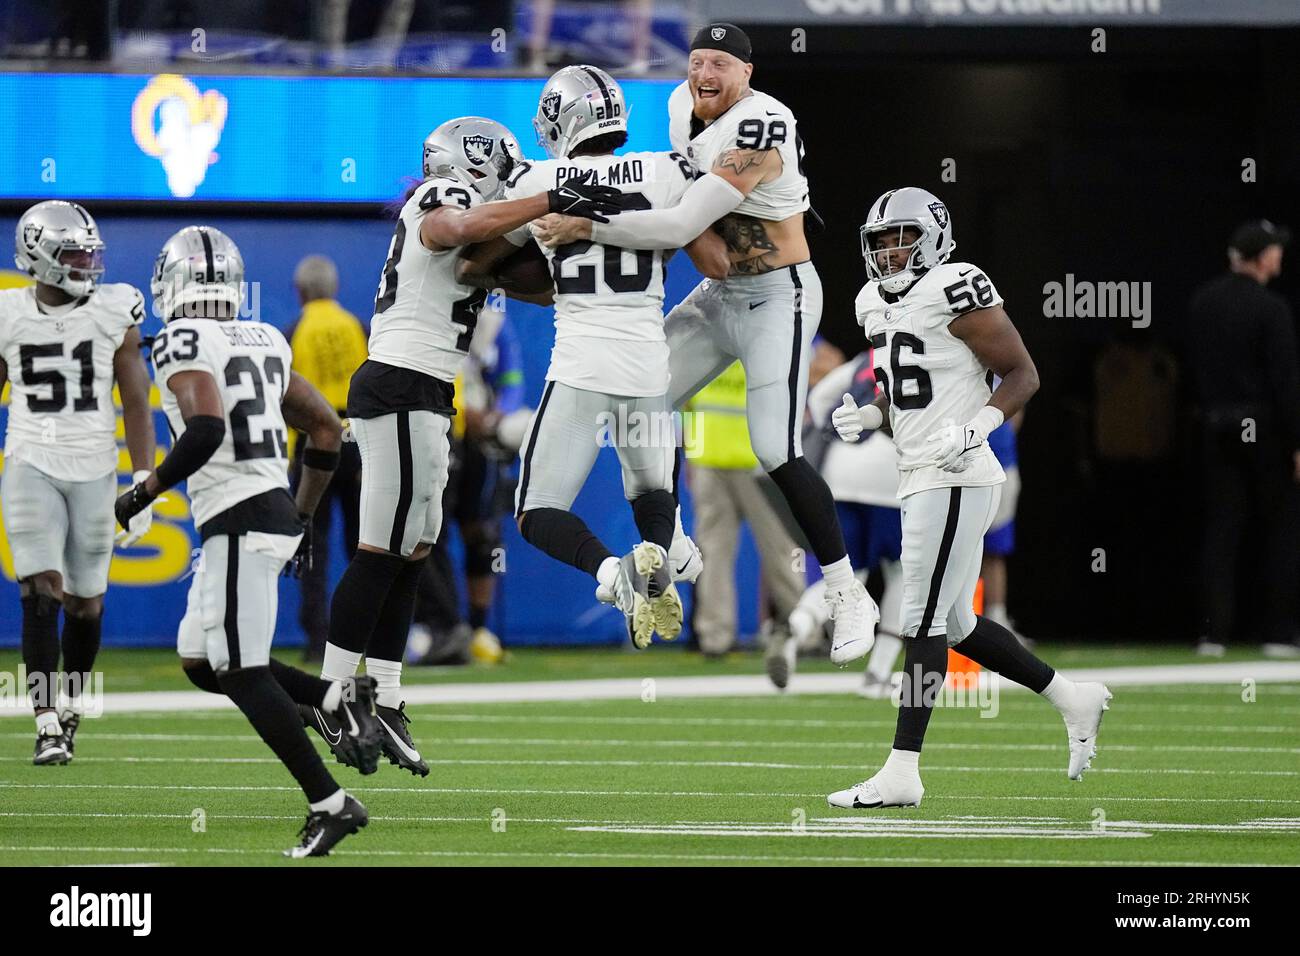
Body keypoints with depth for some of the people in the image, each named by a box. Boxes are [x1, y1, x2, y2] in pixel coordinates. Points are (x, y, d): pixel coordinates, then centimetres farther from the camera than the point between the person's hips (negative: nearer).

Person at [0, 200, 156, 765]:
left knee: (86, 601, 7)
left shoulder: (113, 314, -2)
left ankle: (72, 708, 30)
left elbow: (135, 404, 1)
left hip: (94, 470, 1)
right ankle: (48, 727, -15)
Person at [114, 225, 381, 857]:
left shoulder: (184, 343, -9)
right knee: (201, 661, 16)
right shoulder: (264, 342, 15)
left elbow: (207, 429, -25)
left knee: (242, 673, -5)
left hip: (240, 522, -8)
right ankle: (339, 697, 4)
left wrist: (145, 491, -12)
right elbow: (326, 430, 19)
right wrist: (302, 518, 26)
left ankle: (330, 804, -9)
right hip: (273, 512, 9)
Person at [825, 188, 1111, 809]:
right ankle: (1073, 700, 28)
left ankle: (901, 774, -7)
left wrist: (978, 427, -23)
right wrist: (866, 416, 7)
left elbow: (1023, 375, -10)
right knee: (957, 626, 14)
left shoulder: (955, 291, -12)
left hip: (957, 479, -9)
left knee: (924, 622, -8)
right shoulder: (877, 302, 14)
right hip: (919, 479, 9)